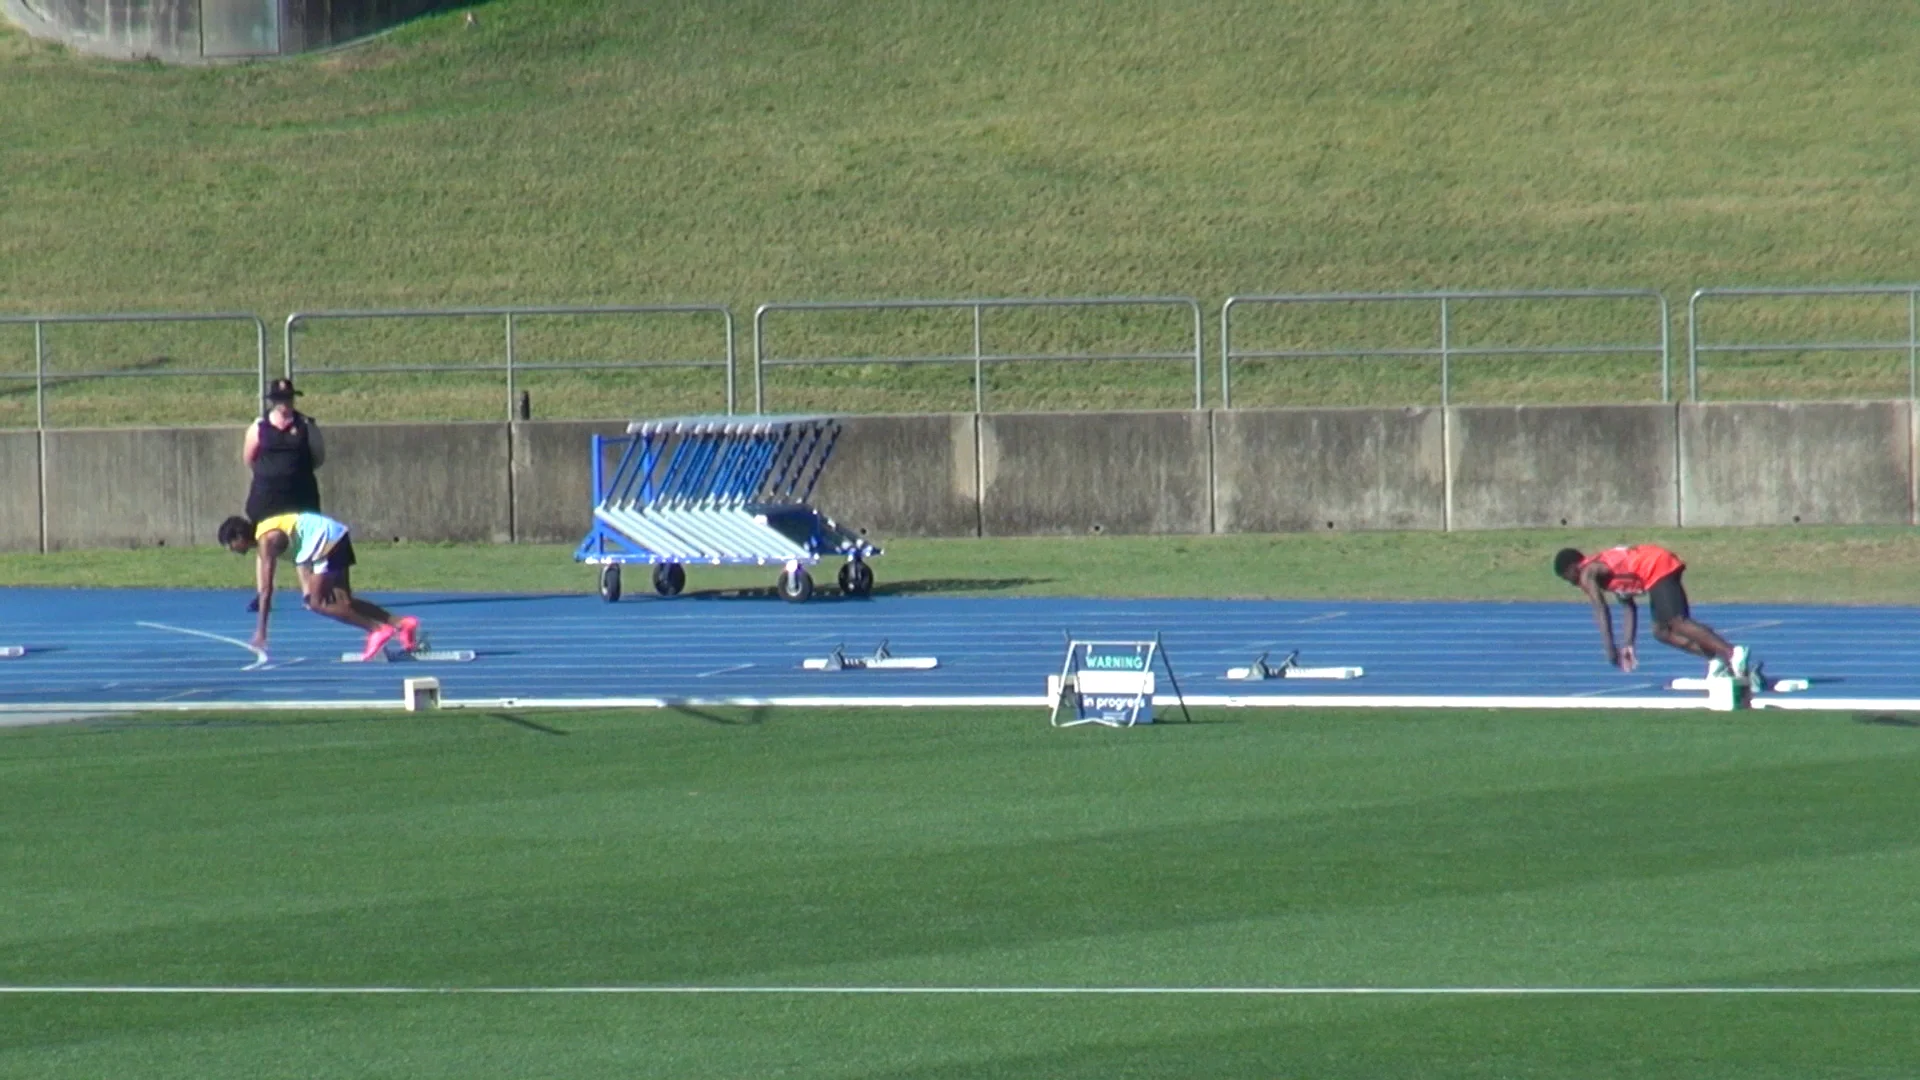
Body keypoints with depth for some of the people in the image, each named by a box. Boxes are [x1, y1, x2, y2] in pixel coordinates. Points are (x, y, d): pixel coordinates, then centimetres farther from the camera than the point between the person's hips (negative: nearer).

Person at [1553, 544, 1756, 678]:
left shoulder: (1587, 573, 4)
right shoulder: (1601, 566, 31)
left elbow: (1601, 611, -7)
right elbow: (1628, 606, 31)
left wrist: (1610, 650, -7)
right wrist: (1628, 645, 25)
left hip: (1656, 567, -9)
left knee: (1676, 623, -22)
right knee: (1662, 631, 13)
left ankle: (1732, 653, -40)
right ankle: (1717, 659, 0)